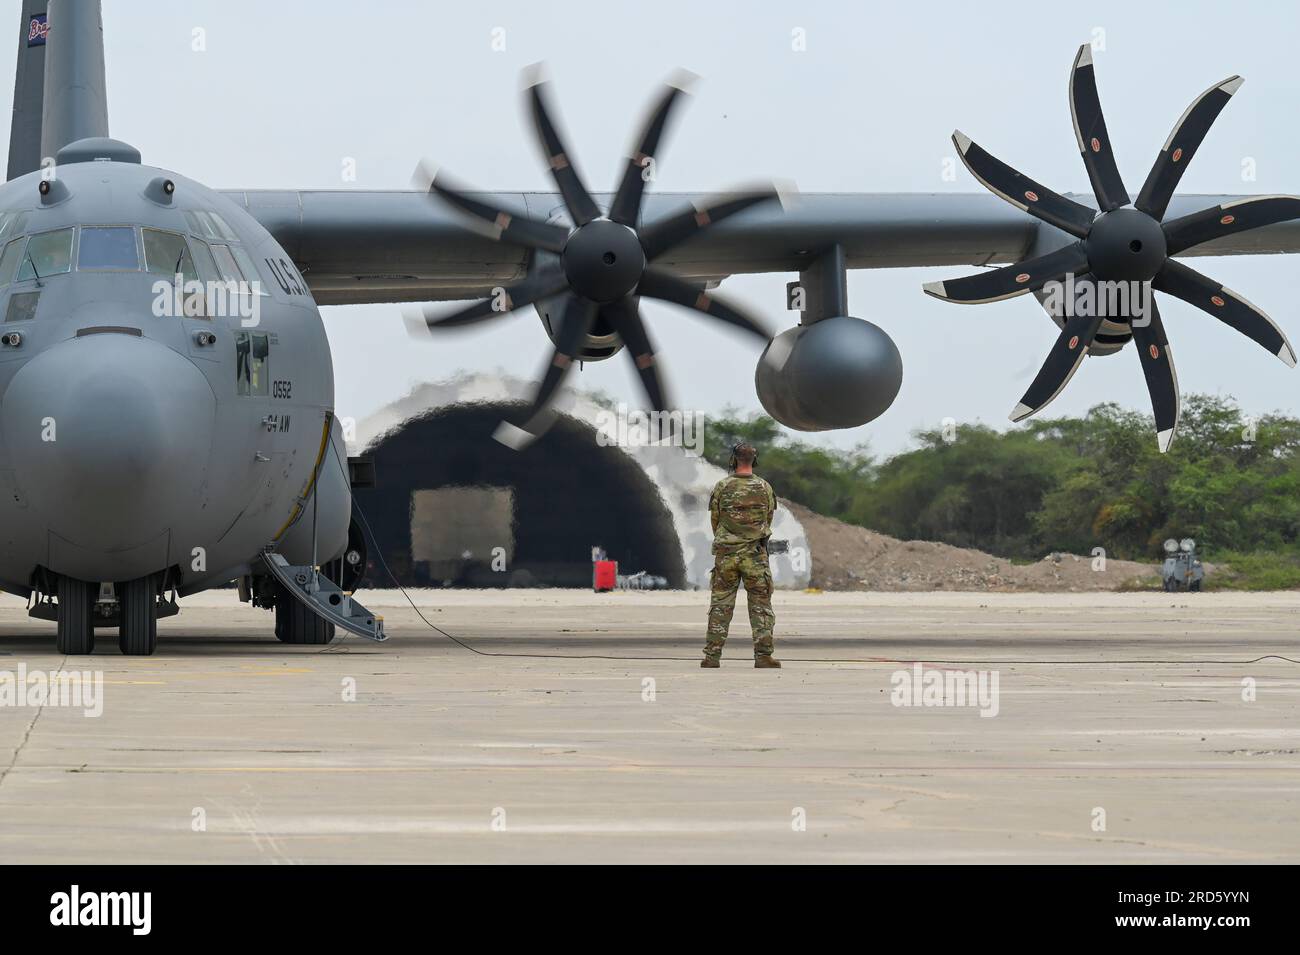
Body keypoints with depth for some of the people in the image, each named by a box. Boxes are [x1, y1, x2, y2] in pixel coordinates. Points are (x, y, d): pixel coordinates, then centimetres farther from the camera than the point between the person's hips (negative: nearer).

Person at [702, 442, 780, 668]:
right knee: (761, 606, 4)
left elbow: (715, 521, 5)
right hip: (755, 555, 0)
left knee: (721, 605, 6)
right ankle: (763, 655, -2)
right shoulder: (765, 488, -2)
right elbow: (768, 520, 8)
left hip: (726, 554, 0)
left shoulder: (721, 487, -5)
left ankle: (712, 656, 3)